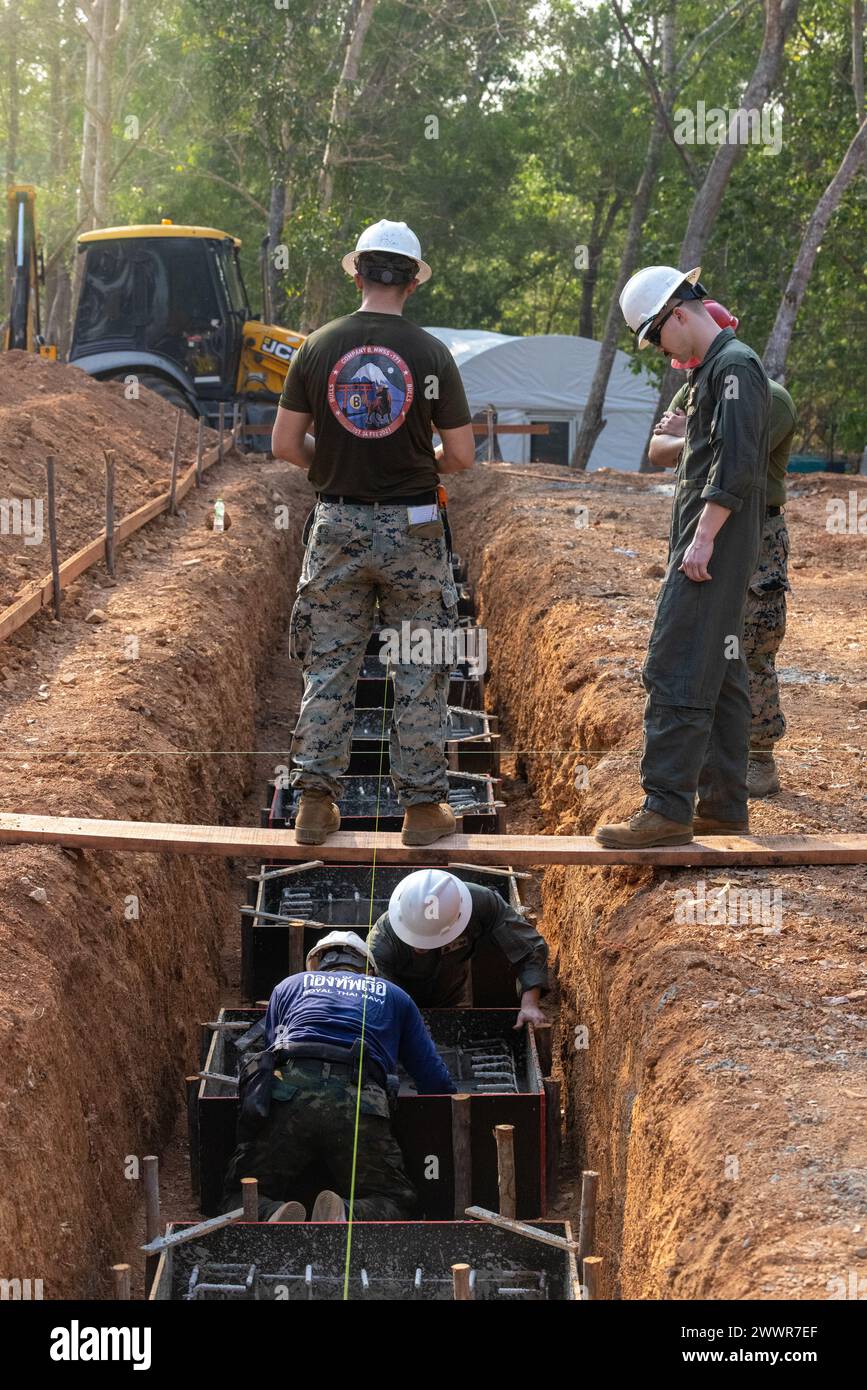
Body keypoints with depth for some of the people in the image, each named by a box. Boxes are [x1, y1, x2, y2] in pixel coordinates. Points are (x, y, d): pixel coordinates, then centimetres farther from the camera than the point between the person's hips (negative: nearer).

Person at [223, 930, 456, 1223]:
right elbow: (436, 1081, 30)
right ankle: (345, 1217, -22)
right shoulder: (393, 995, 34)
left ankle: (276, 1217, -24)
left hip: (285, 1093, 1)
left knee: (243, 1199, 12)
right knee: (394, 1200, 13)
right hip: (357, 1103, -1)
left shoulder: (290, 985, 35)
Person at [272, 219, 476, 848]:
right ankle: (423, 805, 11)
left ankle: (316, 801, 10)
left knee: (329, 667, 9)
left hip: (337, 526, 2)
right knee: (421, 672, 7)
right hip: (412, 528, -2)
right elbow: (461, 456, -4)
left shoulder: (319, 347, -2)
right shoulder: (431, 353, -6)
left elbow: (285, 443, 0)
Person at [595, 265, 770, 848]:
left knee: (675, 672, -13)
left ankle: (668, 806, -14)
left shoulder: (735, 366, -12)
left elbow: (736, 464, -21)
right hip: (713, 552, 11)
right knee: (720, 675, 12)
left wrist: (703, 537, -22)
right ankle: (723, 805, 17)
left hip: (712, 551, -11)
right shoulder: (713, 369, 20)